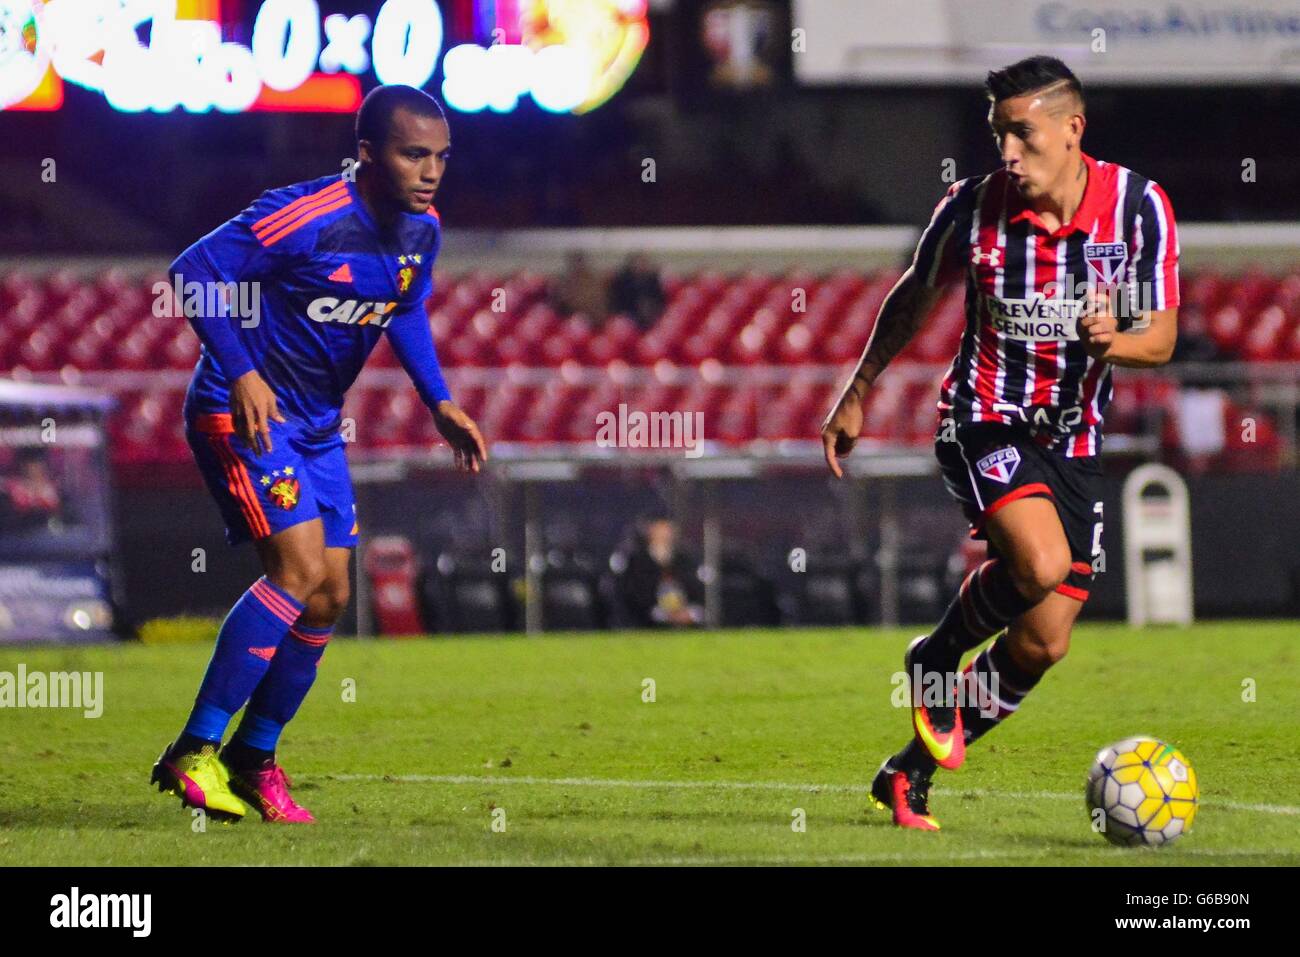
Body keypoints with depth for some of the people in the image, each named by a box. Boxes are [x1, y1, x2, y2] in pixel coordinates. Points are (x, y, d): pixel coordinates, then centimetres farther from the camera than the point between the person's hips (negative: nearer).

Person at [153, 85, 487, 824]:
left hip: (316, 425, 8)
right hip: (243, 414, -8)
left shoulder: (422, 231, 0)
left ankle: (254, 760, 19)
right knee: (300, 568, -21)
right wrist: (242, 375, -28)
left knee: (330, 595, 4)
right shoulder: (304, 219, -24)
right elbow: (194, 273, -22)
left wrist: (440, 403, 9)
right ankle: (195, 753, -17)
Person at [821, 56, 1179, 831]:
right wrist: (858, 394, 15)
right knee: (1041, 564, -31)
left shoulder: (1139, 207, -8)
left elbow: (1162, 338, -4)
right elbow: (915, 298, 10)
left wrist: (1115, 341, -27)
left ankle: (911, 774, 18)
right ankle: (935, 660, -1)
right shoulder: (973, 208, -9)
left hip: (1075, 442, 3)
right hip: (984, 421, -3)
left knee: (1044, 643, 1)